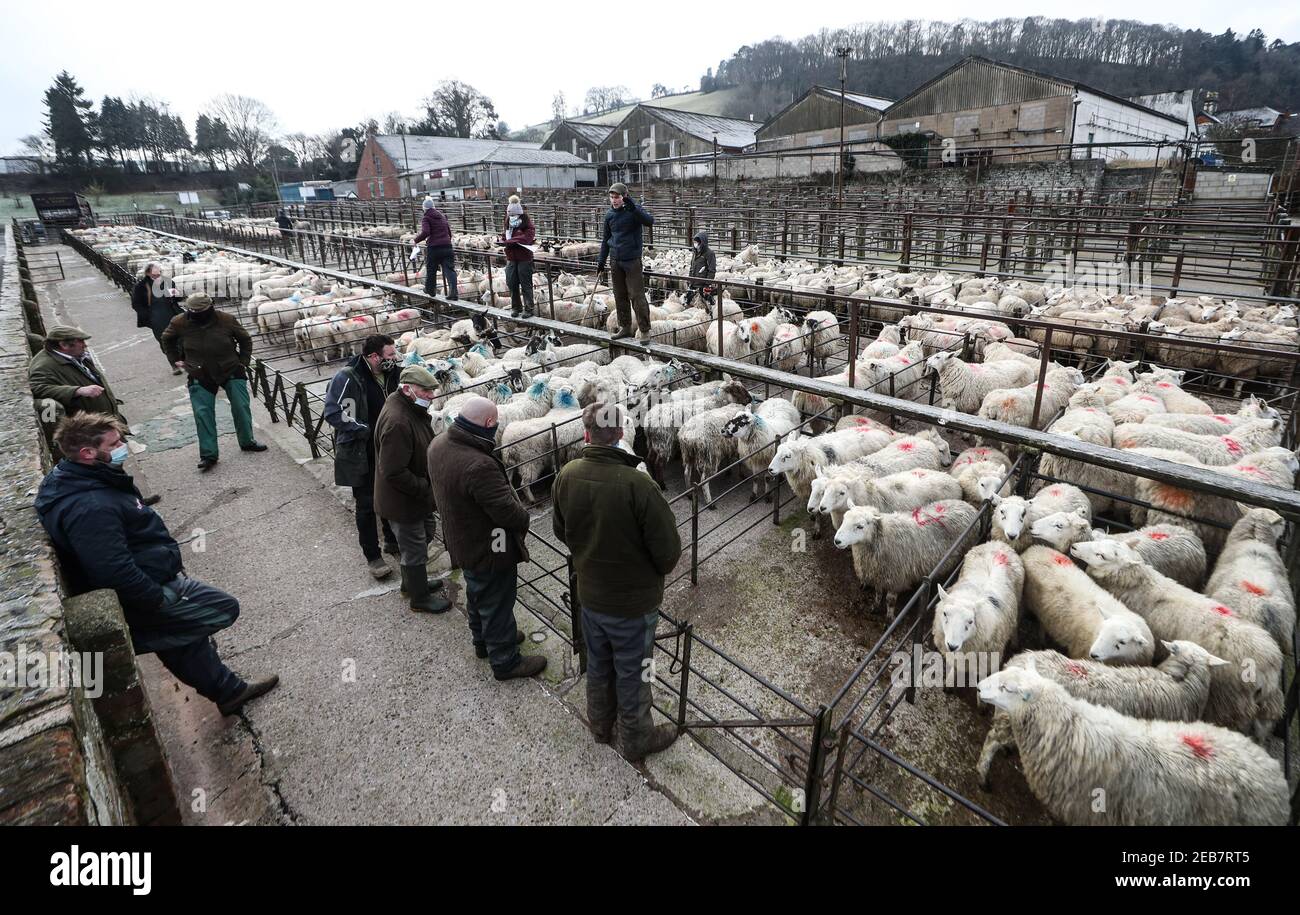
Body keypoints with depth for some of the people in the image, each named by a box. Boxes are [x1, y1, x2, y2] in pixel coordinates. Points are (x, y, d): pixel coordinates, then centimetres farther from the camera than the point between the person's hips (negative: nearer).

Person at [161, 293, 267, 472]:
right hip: (200, 377, 1)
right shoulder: (180, 323, -9)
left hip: (231, 372, 0)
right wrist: (176, 360, 9)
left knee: (241, 407, 1)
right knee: (202, 414, -5)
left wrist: (243, 362, -1)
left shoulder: (226, 320, -13)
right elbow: (167, 339, 13)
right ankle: (208, 454, 1)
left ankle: (247, 441, 23)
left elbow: (245, 339, 3)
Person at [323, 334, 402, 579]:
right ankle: (372, 555, 18)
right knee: (366, 505, 5)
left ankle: (392, 540, 39)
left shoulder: (393, 374, -1)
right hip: (361, 455, -6)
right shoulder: (348, 378, -20)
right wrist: (367, 431, -27)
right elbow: (334, 413, -24)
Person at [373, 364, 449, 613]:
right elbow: (394, 473, -32)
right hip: (403, 501, -10)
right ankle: (420, 598, 28)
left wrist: (426, 486, 8)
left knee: (423, 536, 26)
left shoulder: (412, 408, 0)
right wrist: (426, 489, -23)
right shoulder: (397, 422, -33)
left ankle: (413, 582, 48)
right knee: (415, 549, 8)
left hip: (416, 496, 10)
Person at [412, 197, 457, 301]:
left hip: (434, 247, -4)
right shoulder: (442, 216, 16)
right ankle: (453, 293, -18)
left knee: (431, 269, 16)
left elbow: (425, 232, -16)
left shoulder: (426, 218, -2)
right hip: (447, 246, 4)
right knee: (449, 269, -4)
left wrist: (415, 240, -3)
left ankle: (430, 289, 32)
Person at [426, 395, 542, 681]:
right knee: (497, 606, 13)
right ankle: (505, 660, 33)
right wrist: (524, 517, -12)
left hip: (462, 543, 9)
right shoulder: (478, 467, -39)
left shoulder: (439, 444, -9)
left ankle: (482, 640, 52)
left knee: (477, 595, 29)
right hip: (489, 550, -9)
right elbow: (508, 511, -33)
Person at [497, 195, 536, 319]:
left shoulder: (527, 224, -9)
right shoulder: (508, 224, 12)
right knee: (511, 283, 9)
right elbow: (505, 234, 25)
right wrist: (501, 239, -1)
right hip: (511, 258, 7)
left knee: (525, 284, -1)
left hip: (524, 258, -7)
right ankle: (516, 307, 22)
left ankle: (528, 309, 7)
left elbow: (527, 237, -24)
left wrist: (509, 241, -27)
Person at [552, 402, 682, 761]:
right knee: (632, 674, 17)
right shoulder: (637, 484, -30)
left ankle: (600, 724, 50)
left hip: (588, 594, 5)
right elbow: (668, 550, -22)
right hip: (633, 602, -5)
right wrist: (657, 570, 0)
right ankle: (637, 739, 40)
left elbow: (560, 530, 3)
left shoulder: (568, 475, -13)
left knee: (598, 664, 27)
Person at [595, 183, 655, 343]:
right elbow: (605, 240, 14)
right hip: (615, 260, 5)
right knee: (620, 296, 11)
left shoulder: (633, 209, -7)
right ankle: (624, 327, 23)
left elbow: (650, 221, -25)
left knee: (636, 296, -7)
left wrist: (633, 209, -38)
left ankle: (644, 330, 0)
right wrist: (601, 263, 12)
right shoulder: (609, 215, 7)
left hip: (632, 260, -5)